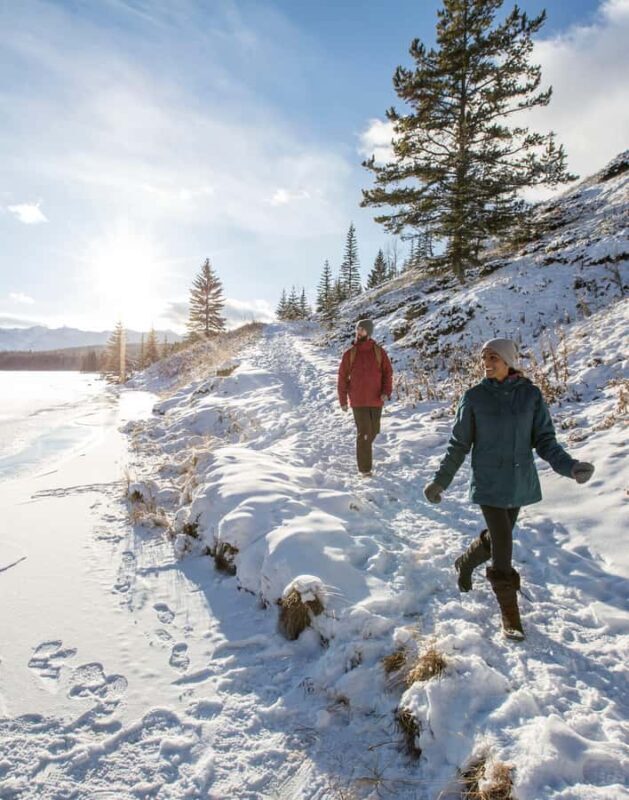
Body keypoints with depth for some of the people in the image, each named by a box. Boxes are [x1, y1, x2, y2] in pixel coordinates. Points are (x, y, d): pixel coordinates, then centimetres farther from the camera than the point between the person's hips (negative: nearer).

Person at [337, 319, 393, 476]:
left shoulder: (379, 351, 1)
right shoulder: (349, 354, -2)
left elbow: (387, 372, 2)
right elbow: (342, 377, 1)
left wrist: (386, 392, -14)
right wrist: (343, 400, 1)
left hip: (376, 400, 3)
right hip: (358, 401, -2)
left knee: (374, 431, 15)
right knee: (364, 433, -6)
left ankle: (363, 449, 46)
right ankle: (365, 468, 3)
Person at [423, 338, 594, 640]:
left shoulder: (531, 394, -2)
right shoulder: (474, 397, -6)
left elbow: (544, 439, 0)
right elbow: (459, 444, 0)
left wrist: (568, 465, -18)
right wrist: (440, 480, -1)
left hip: (520, 482, 3)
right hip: (489, 484, -3)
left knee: (497, 538, 16)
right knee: (502, 546, -5)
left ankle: (464, 564, 47)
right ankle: (510, 615, 14)